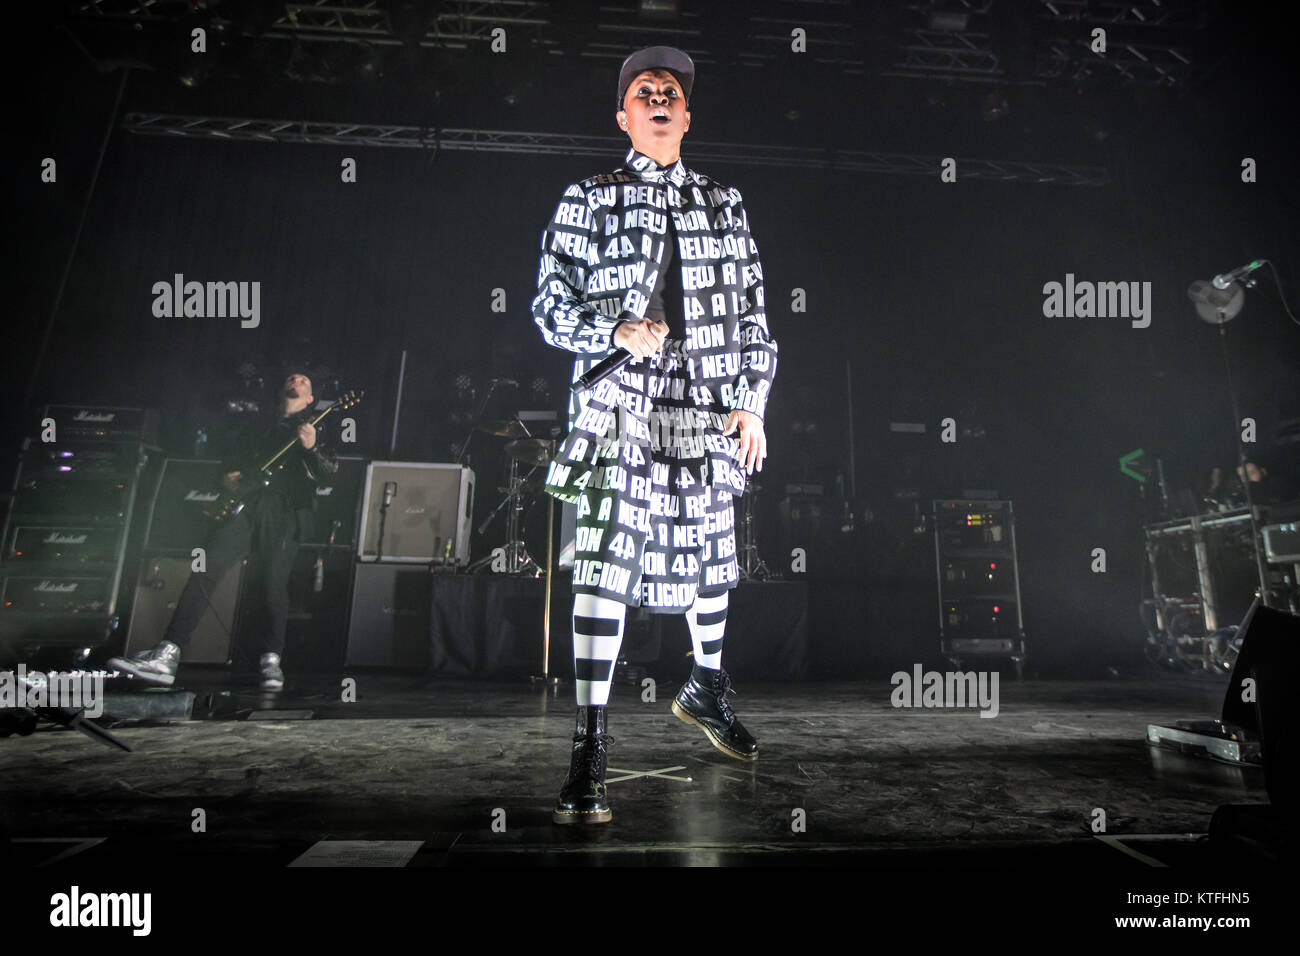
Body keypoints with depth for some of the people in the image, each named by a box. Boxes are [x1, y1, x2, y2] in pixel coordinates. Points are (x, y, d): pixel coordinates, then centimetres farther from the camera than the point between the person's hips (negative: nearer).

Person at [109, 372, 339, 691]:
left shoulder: (316, 428, 17)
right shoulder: (255, 429, 28)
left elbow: (328, 474, 2)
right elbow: (228, 471, 27)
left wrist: (311, 448, -16)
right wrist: (233, 482, 4)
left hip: (285, 510, -3)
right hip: (246, 506, 3)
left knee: (274, 586, -12)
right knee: (207, 567, -14)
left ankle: (271, 661, 0)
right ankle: (167, 655, -16)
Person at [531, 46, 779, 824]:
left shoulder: (724, 204, 17)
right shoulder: (589, 201, 9)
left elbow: (754, 312, 14)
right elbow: (550, 305, 4)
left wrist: (753, 401, 4)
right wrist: (614, 333, -15)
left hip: (709, 403, 4)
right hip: (620, 399, -3)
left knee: (712, 550, 14)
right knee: (605, 557, -14)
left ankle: (707, 688, 39)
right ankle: (591, 746, -5)